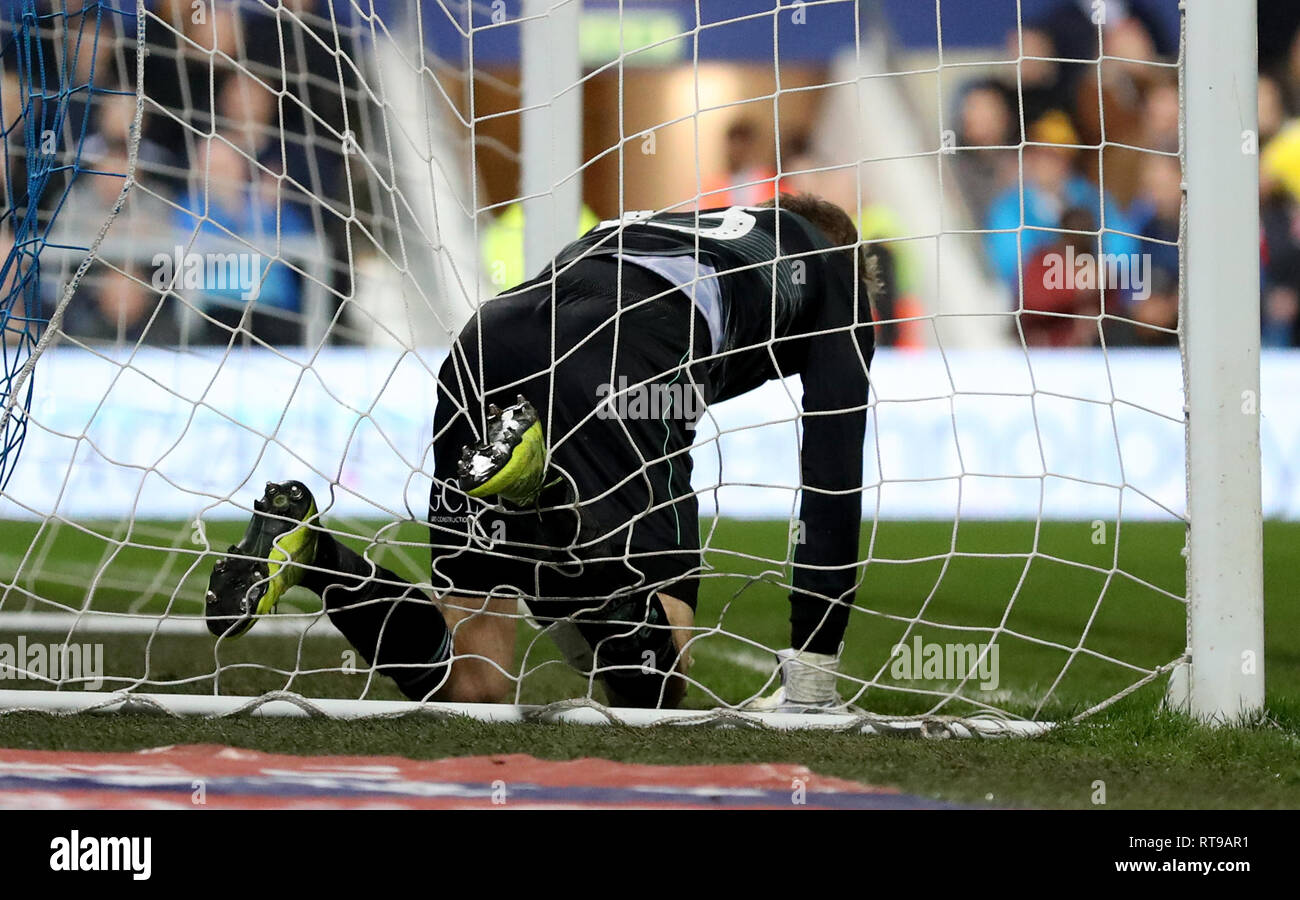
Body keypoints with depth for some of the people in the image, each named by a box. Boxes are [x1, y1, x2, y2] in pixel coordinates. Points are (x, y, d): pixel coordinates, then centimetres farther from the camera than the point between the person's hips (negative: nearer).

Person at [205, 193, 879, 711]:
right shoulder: (836, 272, 31)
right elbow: (834, 482, 21)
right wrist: (811, 679, 21)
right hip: (623, 382, -6)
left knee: (466, 685, 9)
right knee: (654, 686, -6)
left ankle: (308, 553, -12)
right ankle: (537, 470, -24)